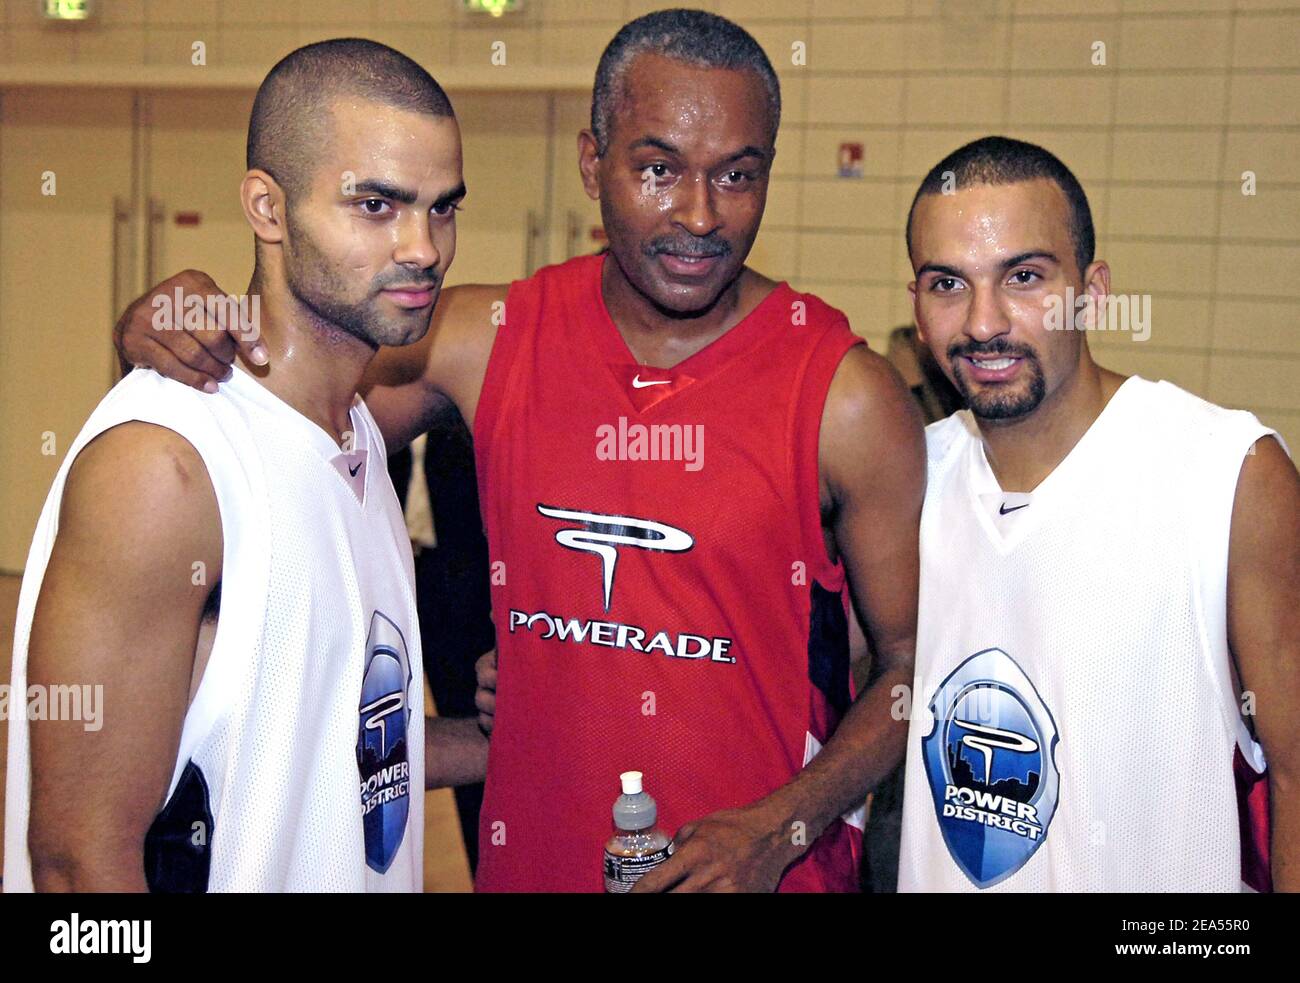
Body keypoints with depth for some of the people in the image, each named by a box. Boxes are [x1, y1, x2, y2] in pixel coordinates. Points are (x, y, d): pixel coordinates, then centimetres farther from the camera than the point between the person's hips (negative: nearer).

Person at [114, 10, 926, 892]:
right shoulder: (487, 341, -5)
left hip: (768, 872, -2)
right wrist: (178, 330, -12)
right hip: (531, 860, 3)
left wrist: (778, 832, -15)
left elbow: (917, 662, -5)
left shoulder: (850, 398, -12)